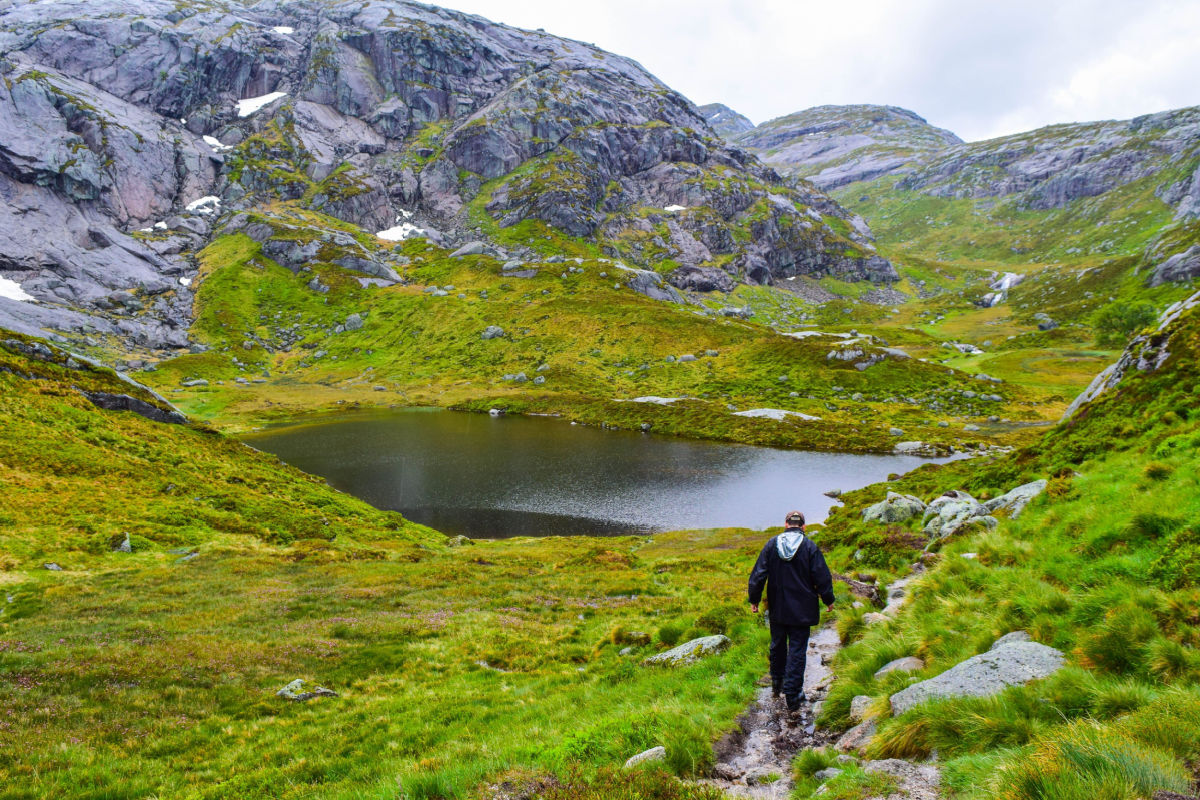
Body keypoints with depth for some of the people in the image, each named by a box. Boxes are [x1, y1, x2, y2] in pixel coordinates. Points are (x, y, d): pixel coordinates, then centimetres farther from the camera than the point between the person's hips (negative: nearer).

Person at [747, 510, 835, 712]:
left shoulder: (772, 544, -2)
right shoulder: (810, 547, -9)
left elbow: (758, 574, -2)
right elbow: (822, 577, -7)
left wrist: (754, 599, 7)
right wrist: (828, 600, 8)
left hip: (777, 609, 3)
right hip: (801, 610, -3)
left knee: (777, 645, 20)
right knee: (797, 650, 2)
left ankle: (777, 682, 35)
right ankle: (792, 694, 0)